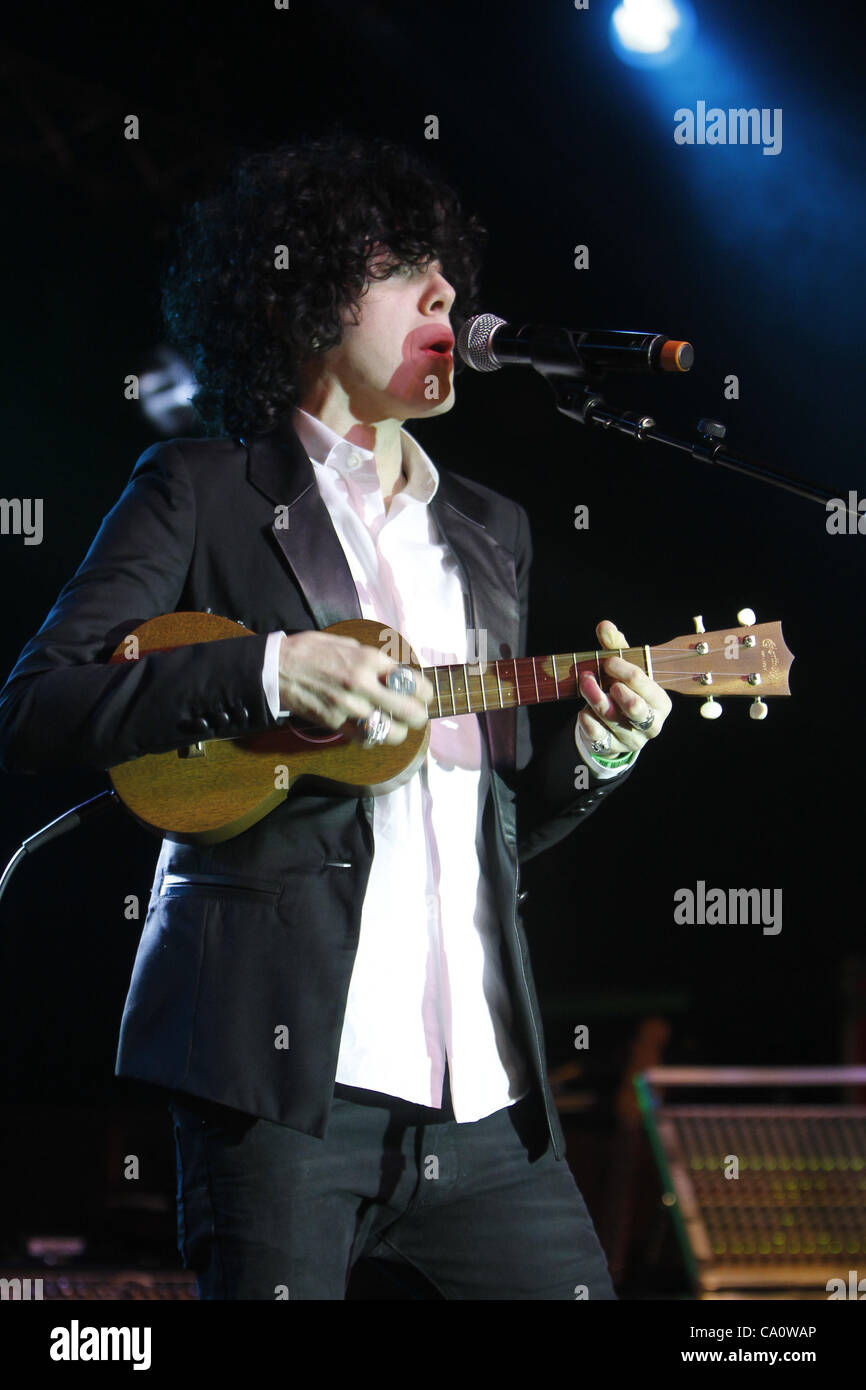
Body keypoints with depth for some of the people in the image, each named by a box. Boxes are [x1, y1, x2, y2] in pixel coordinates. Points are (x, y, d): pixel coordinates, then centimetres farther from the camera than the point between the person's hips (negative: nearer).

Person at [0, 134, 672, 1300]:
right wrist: (266, 673, -16)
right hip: (284, 1066, -5)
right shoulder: (200, 493, 4)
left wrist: (595, 753, 3)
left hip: (484, 1088, 5)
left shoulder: (491, 532, 22)